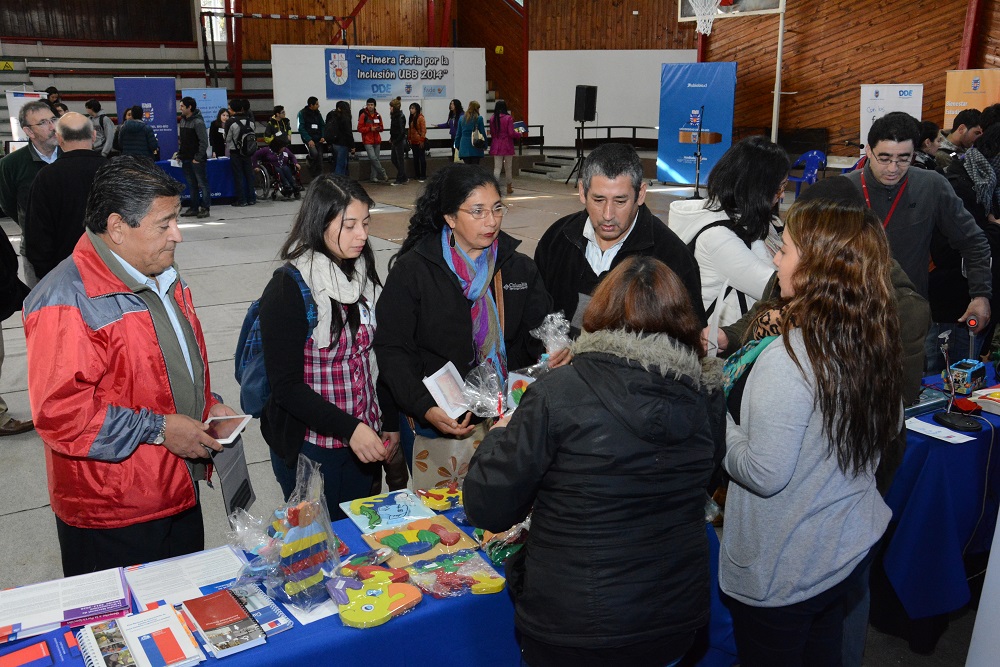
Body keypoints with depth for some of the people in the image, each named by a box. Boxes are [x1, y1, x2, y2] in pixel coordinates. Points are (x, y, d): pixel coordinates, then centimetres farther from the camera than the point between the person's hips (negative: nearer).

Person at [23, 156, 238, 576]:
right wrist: (158, 428, -23)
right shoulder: (66, 303, -22)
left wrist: (207, 404, 5)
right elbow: (59, 412, -26)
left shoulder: (161, 277, 8)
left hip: (179, 492, 8)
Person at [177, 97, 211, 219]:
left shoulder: (198, 122, -12)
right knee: (191, 185, 11)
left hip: (196, 160, -8)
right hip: (186, 159, 8)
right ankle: (194, 208, 17)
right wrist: (179, 153, 10)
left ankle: (206, 208, 0)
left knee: (202, 184, -3)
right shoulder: (182, 120, 13)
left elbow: (204, 141, -15)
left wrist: (198, 158, -17)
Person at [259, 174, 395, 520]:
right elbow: (286, 386, -17)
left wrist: (391, 422, 7)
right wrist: (348, 428, -24)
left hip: (363, 440, 6)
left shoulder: (363, 276, 4)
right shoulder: (287, 289, -15)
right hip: (309, 447, -5)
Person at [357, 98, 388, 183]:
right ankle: (383, 174, -8)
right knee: (373, 158, -16)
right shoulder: (363, 115, -3)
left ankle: (374, 177, 11)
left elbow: (381, 127, 19)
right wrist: (370, 129, -16)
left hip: (377, 141, 5)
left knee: (376, 158, 5)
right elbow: (359, 128, -6)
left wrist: (379, 128, -5)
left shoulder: (378, 116, 10)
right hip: (368, 141, -5)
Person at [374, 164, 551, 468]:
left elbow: (541, 335, 5)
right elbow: (392, 349, -10)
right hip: (433, 421, -3)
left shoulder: (519, 267, 3)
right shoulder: (412, 270, -8)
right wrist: (424, 408, -22)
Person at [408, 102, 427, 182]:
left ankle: (423, 176, 2)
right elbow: (410, 130, 15)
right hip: (413, 142, 7)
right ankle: (417, 175, 18)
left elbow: (423, 130, -14)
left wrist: (422, 140, -17)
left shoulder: (420, 117, -10)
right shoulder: (411, 118, 11)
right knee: (415, 159, 11)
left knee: (422, 158, -2)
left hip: (420, 142, -7)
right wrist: (409, 139, 11)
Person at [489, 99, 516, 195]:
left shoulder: (492, 118, 0)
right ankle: (509, 188, 23)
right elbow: (511, 133, -14)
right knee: (508, 167, 11)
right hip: (507, 146, -2)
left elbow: (491, 133, 7)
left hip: (496, 146, 2)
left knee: (497, 167, 2)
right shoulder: (508, 118, -10)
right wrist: (518, 134, 5)